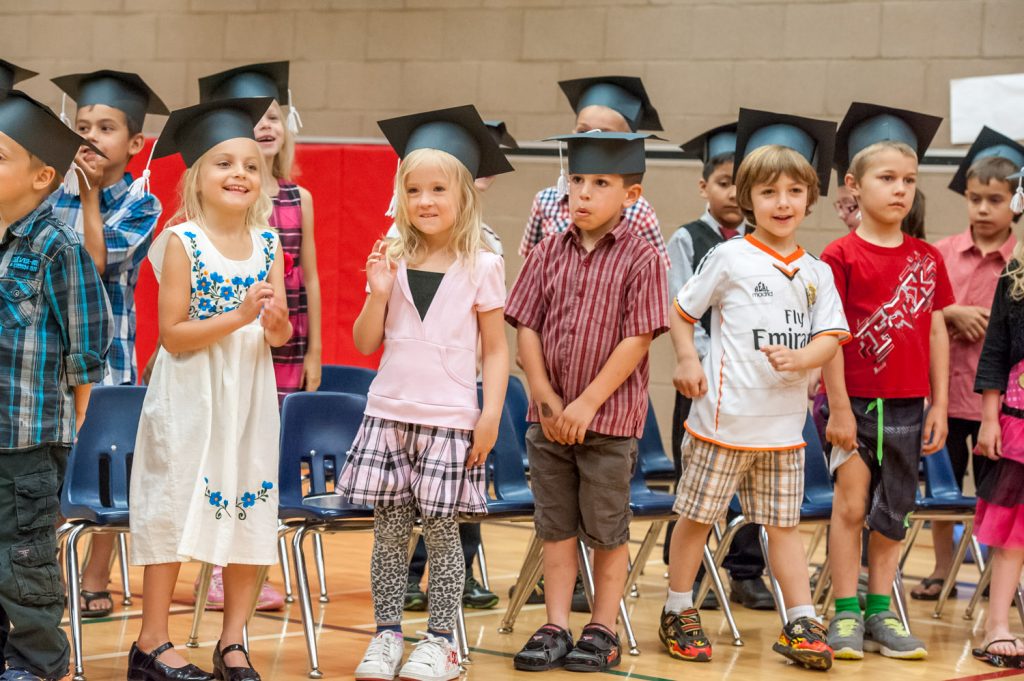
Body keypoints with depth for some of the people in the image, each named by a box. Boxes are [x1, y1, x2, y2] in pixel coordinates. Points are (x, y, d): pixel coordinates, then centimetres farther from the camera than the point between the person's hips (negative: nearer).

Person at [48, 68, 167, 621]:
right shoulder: (58, 197, 6)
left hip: (108, 352, -3)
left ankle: (95, 580, 13)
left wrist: (90, 195, -15)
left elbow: (97, 262, -16)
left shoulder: (141, 205, -4)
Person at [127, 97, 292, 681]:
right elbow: (173, 335, -12)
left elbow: (281, 335, 7)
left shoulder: (268, 243, 4)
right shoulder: (183, 241, -8)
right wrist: (239, 317, -22)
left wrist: (276, 324, -16)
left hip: (251, 396, 5)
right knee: (175, 510, -1)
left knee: (250, 514, 6)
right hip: (191, 397, -5)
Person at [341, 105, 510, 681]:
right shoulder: (393, 262, 6)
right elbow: (366, 343, 9)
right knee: (390, 530, 5)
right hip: (390, 413, 3)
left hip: (451, 418, -3)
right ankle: (387, 635, 15)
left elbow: (496, 349, 1)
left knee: (441, 529, 1)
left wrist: (491, 415, -8)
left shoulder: (482, 267, -2)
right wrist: (379, 292, -7)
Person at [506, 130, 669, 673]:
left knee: (606, 530, 6)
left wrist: (587, 404, -14)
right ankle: (556, 627, 17)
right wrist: (546, 399, -6)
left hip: (609, 419, -4)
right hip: (549, 418, 4)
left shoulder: (639, 259, -8)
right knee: (556, 527, 10)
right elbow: (527, 328, 3)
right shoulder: (550, 253, 4)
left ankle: (603, 630, 17)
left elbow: (637, 339, -12)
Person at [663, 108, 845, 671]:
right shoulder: (730, 258, -3)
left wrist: (800, 358, -17)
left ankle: (801, 625, 12)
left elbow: (831, 336, 3)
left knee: (784, 523, 9)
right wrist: (687, 360, -10)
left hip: (784, 420, 4)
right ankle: (678, 614, 18)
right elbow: (681, 311, 4)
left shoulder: (816, 272, 7)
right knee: (697, 515, 5)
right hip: (724, 416, -4)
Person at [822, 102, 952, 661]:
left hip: (908, 406, 4)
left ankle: (880, 614, 19)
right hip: (857, 403, -4)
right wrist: (839, 407, -11)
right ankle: (845, 614, 8)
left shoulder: (927, 258, 7)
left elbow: (936, 332, 10)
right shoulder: (841, 256, -7)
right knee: (851, 505, 0)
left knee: (893, 513, 9)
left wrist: (939, 405, 7)